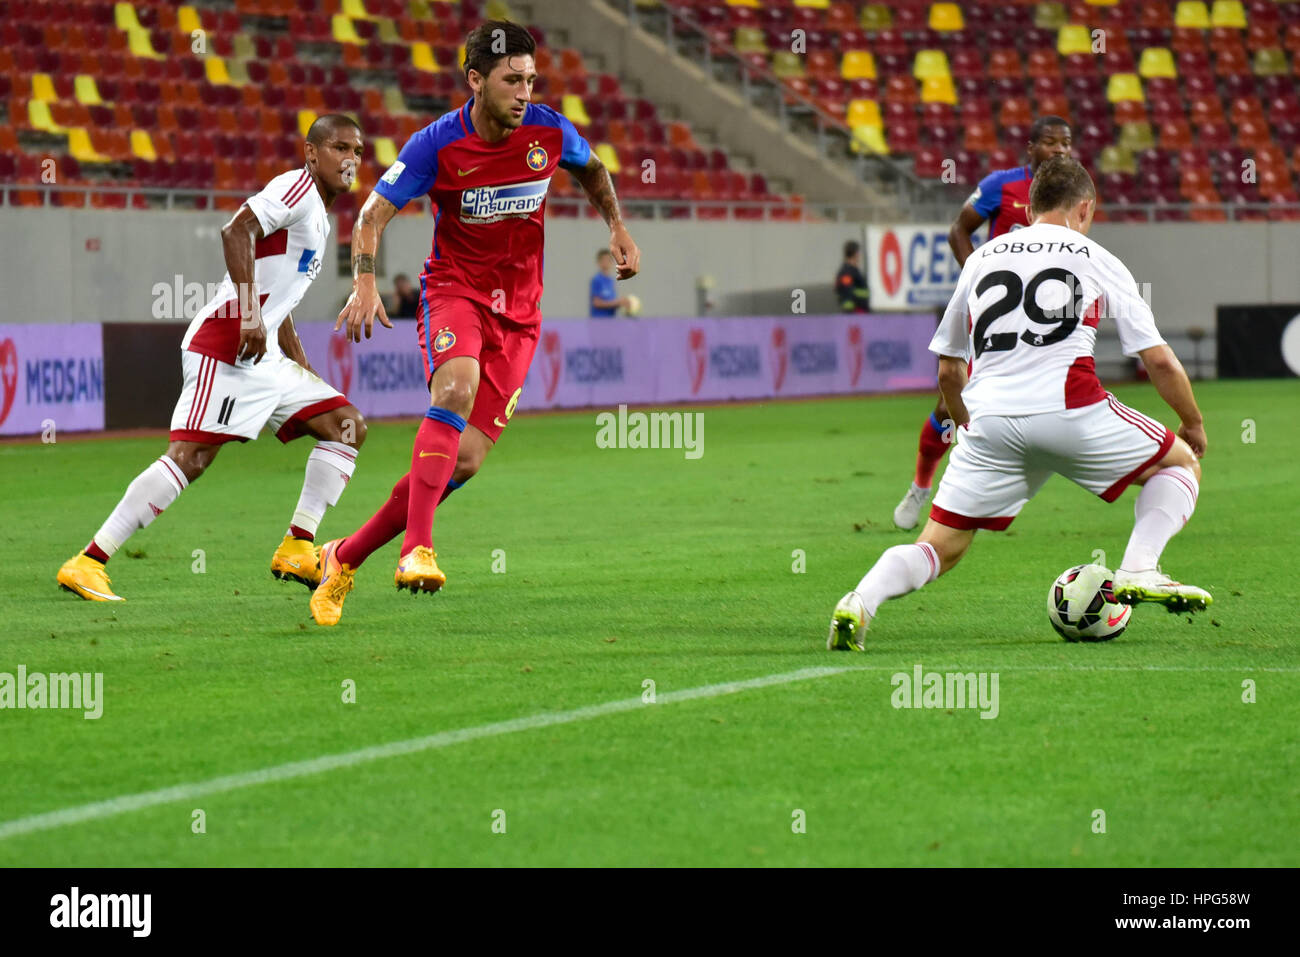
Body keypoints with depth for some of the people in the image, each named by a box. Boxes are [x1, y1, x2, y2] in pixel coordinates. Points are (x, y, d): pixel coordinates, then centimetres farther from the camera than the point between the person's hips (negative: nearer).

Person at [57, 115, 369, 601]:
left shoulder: (319, 216, 24)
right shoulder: (297, 187, -6)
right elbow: (236, 231, -22)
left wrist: (303, 371, 28)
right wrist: (250, 315, -28)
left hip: (264, 357, 10)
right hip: (223, 347, -10)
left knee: (348, 426, 6)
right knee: (189, 456, -17)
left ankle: (297, 548, 2)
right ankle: (87, 563, -16)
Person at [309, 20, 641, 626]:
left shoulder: (550, 132, -5)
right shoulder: (438, 144, -14)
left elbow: (591, 168, 20)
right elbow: (373, 214, -10)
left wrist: (617, 226, 9)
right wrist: (364, 282, -25)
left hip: (518, 311, 3)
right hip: (454, 290, -3)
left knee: (465, 458, -6)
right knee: (456, 388, -36)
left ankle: (345, 557, 8)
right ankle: (417, 549, -41)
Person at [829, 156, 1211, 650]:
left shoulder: (981, 258, 23)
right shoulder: (1096, 260, 15)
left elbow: (948, 371, 27)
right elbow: (1160, 361, 14)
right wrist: (1193, 425, 29)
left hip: (989, 417, 3)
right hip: (1071, 411, -3)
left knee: (939, 549, 10)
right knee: (1181, 463, 18)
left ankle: (860, 601, -17)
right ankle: (1139, 572, -3)